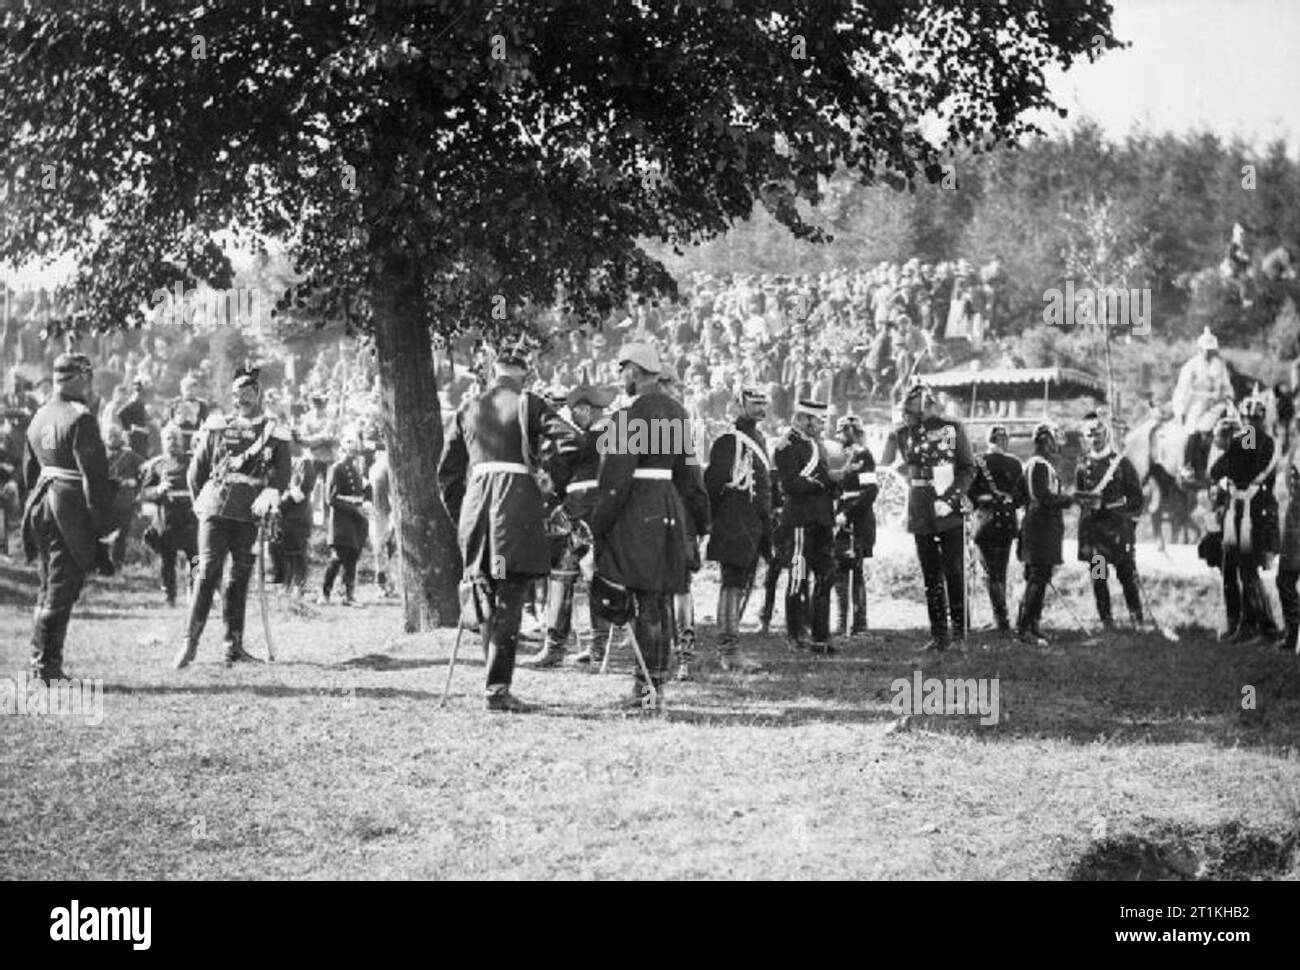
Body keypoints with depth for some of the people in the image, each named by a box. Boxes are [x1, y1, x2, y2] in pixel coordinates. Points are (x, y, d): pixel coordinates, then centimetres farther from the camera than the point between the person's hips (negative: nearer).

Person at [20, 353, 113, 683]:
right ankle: (46, 665, -2)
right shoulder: (80, 418, -14)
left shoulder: (39, 416, 11)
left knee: (49, 586, 17)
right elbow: (94, 475, -17)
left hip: (41, 505, 8)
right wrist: (102, 520, -13)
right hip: (71, 507, -8)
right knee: (62, 589, -3)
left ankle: (42, 661, 20)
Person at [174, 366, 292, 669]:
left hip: (250, 516, 1)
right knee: (208, 572, -8)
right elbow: (196, 470, 15)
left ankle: (233, 644, 12)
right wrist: (201, 503, 12)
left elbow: (281, 474, 2)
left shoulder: (275, 434, 9)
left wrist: (268, 496, -14)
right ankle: (190, 642, -7)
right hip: (216, 508, -1)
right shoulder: (216, 429, 9)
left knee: (241, 576, 5)